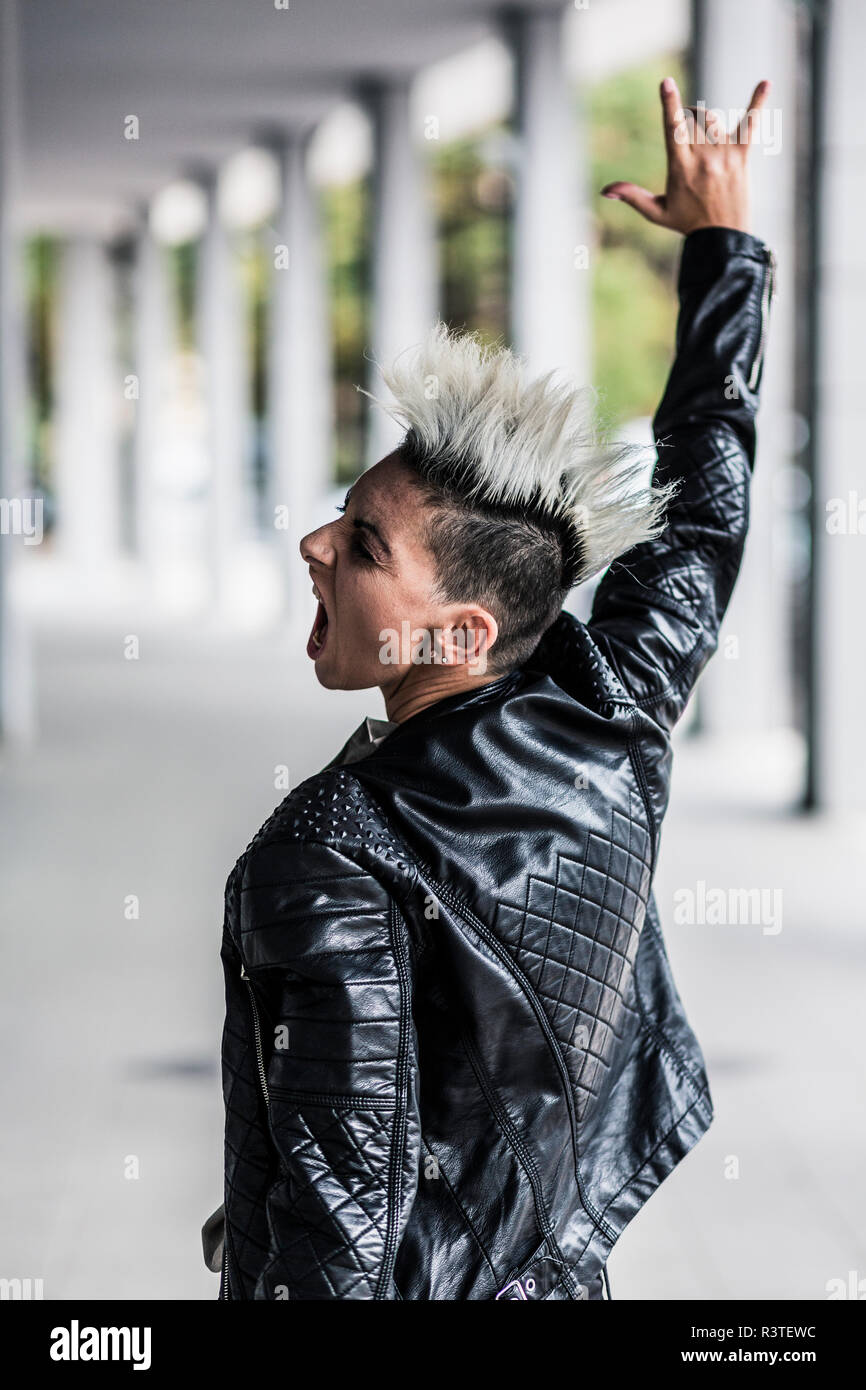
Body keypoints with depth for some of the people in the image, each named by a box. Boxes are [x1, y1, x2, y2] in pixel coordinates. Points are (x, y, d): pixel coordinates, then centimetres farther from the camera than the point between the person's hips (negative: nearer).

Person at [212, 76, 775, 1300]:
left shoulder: (334, 859, -29)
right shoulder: (614, 716, -12)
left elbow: (339, 1206, -28)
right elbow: (706, 506, 5)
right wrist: (725, 244, 16)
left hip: (421, 1285, -6)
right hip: (568, 1269, 6)